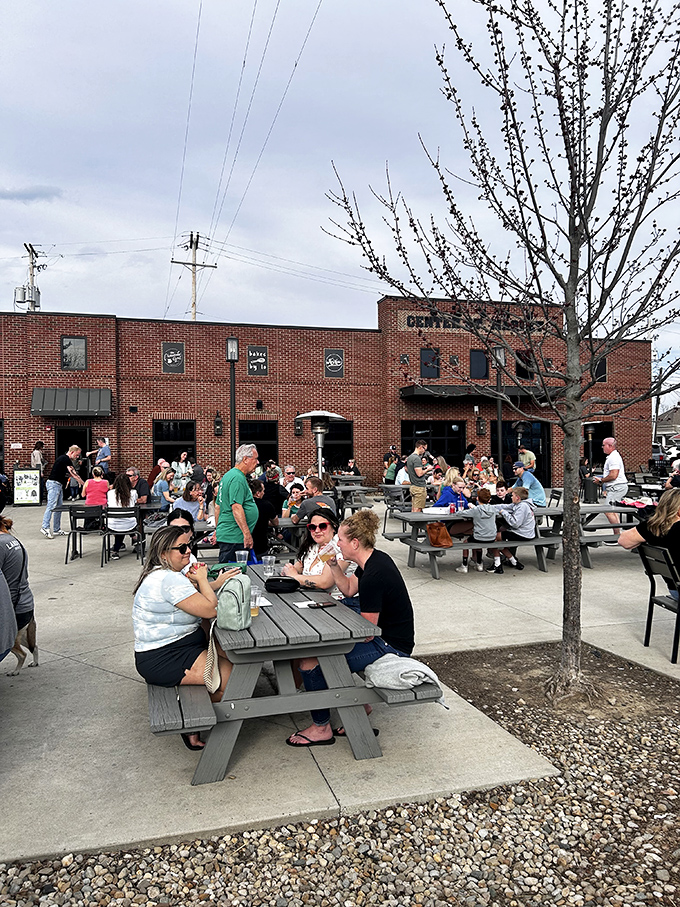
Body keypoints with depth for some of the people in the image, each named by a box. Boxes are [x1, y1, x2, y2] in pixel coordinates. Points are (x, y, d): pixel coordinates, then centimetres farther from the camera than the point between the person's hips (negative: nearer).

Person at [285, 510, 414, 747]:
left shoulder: (373, 576, -27)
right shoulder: (374, 559, 2)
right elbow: (349, 589, 17)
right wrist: (334, 564, 2)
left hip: (390, 647, -11)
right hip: (383, 633, 11)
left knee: (310, 662, -16)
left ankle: (321, 728, 6)